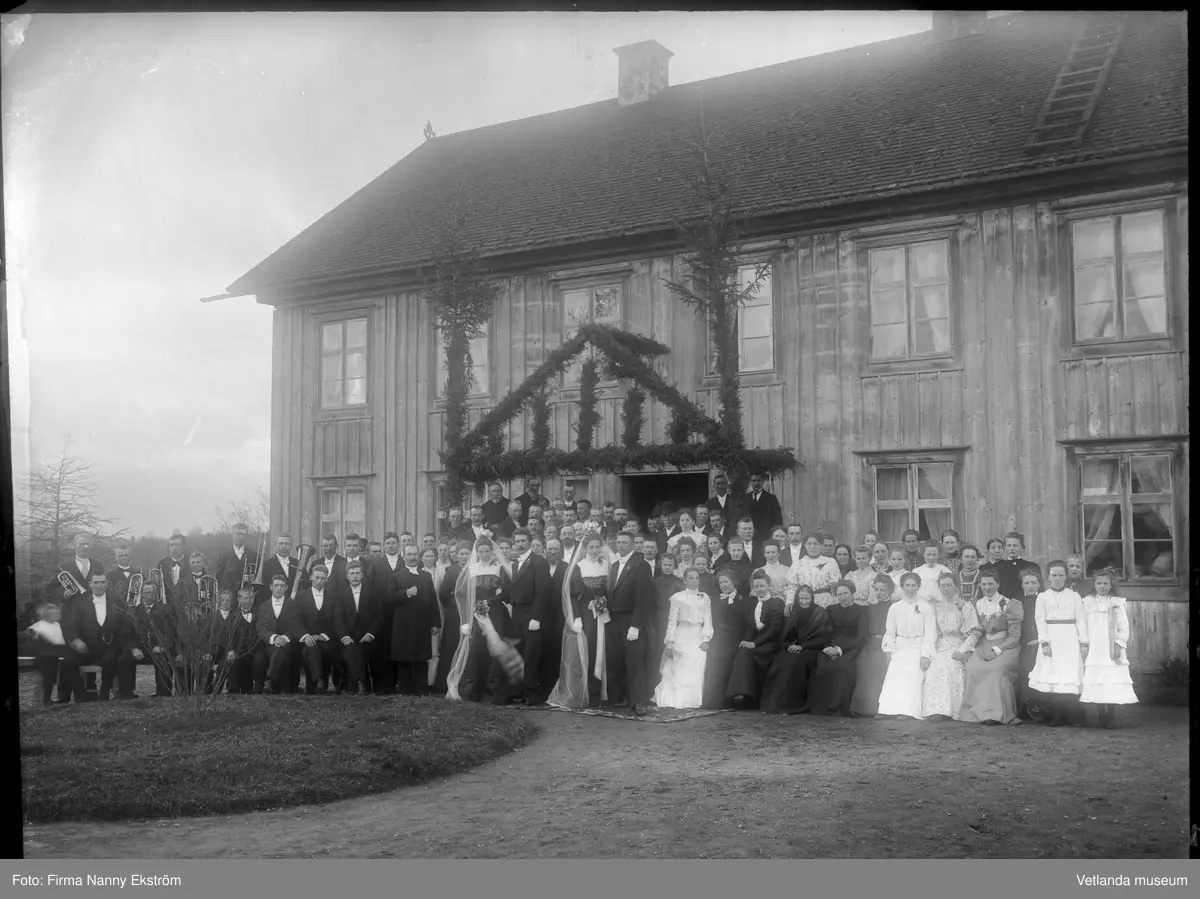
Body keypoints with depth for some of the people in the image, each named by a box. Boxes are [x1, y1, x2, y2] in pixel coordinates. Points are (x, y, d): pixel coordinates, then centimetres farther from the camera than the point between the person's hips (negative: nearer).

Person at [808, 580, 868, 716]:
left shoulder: (861, 610, 11)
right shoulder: (831, 610, 23)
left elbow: (861, 637, -2)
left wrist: (840, 649, -15)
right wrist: (830, 649, -11)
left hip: (851, 648, -3)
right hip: (832, 647, 3)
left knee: (842, 666, -36)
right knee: (822, 664, -31)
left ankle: (841, 709, -27)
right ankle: (823, 708, -27)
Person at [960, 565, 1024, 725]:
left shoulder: (1009, 605, -1)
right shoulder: (977, 605, 14)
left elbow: (1015, 636, -4)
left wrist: (997, 650, -15)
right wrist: (983, 649, -4)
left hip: (1005, 646, -4)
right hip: (983, 646, 4)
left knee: (997, 668, -34)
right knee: (972, 667, -27)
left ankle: (997, 713, -27)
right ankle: (977, 712, -21)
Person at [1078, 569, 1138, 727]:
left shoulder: (1117, 603, 6)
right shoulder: (1087, 602, 8)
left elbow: (1124, 627, 4)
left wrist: (1119, 644, -6)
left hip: (1111, 650, -1)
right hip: (1093, 651, 1)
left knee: (1113, 683, -7)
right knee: (1095, 684, -3)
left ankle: (1111, 715, 1)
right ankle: (1100, 715, 6)